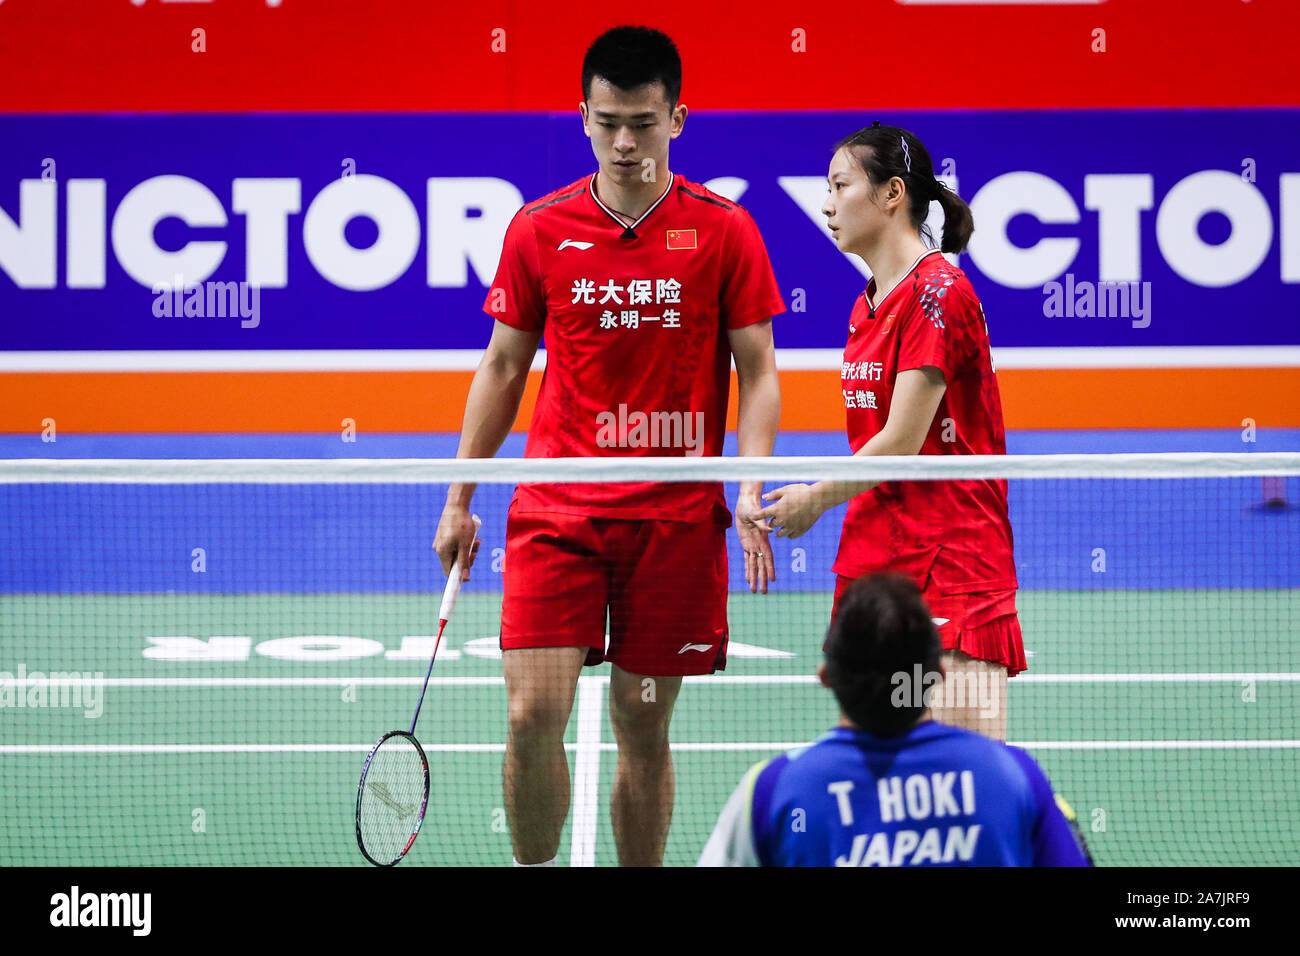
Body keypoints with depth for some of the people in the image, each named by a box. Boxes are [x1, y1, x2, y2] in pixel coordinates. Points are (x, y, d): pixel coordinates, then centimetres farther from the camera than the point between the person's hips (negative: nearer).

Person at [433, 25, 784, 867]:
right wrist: (459, 498, 10)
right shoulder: (537, 230, 4)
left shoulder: (724, 231, 0)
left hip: (677, 515, 0)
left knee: (644, 730, 6)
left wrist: (750, 490, -11)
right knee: (534, 713, -11)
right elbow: (502, 369, 12)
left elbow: (758, 372, 3)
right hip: (556, 511, 1)